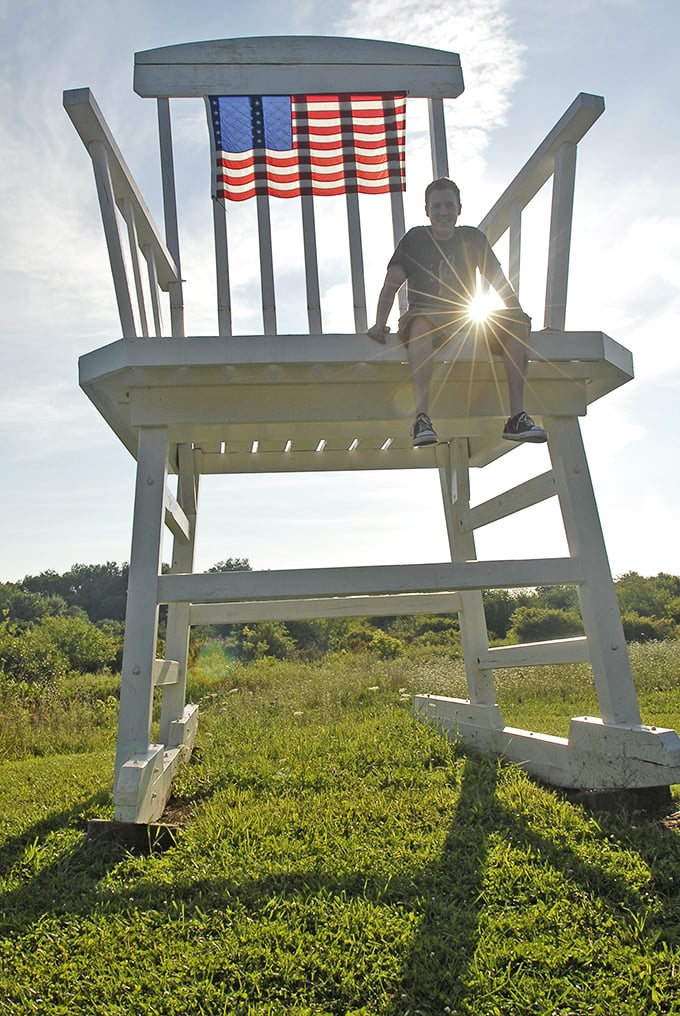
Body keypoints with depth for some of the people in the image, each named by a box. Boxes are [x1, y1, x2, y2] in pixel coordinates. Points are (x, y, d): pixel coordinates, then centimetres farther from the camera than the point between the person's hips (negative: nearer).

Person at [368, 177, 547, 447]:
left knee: (516, 324, -21)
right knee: (421, 323, -39)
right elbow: (391, 285, -2)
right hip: (426, 315, -3)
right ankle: (422, 418, -50)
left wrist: (519, 316, -5)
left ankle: (517, 417, -30)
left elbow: (499, 282, 12)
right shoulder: (415, 239, 8)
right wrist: (380, 324, -19)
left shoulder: (473, 238, 15)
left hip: (467, 318, 4)